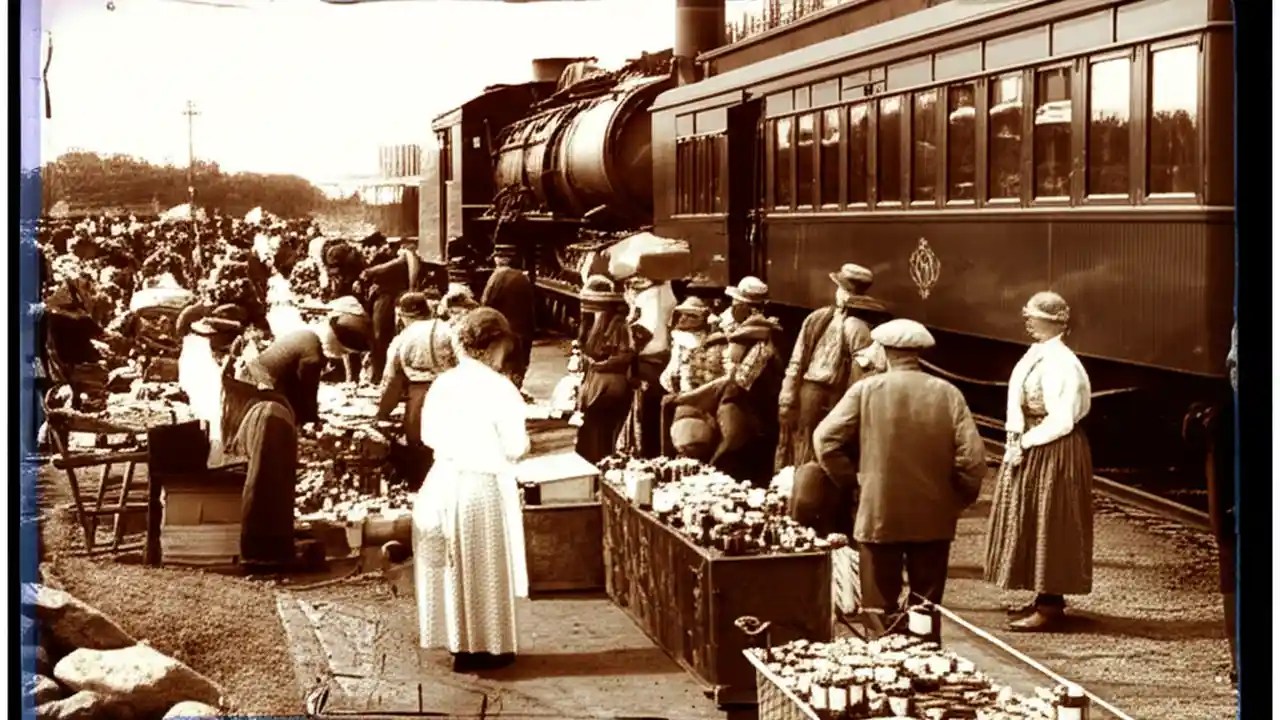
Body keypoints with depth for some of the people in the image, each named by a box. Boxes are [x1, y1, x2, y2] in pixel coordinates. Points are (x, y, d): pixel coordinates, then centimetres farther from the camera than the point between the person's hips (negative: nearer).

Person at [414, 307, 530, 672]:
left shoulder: (442, 384, -1)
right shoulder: (500, 389, -17)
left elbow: (428, 435, 7)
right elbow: (514, 448, -15)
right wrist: (522, 439, 6)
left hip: (444, 481, 5)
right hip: (484, 486, -5)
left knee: (451, 565, 16)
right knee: (485, 569, 6)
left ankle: (457, 639, 25)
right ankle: (486, 647, 14)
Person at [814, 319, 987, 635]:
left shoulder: (866, 390, -7)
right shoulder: (948, 394, -4)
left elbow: (825, 438, -7)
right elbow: (972, 457, -8)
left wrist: (852, 481, 5)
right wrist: (961, 497, 8)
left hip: (878, 514, -2)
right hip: (933, 517, 2)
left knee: (881, 607, 7)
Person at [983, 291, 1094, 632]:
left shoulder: (1059, 363, -21)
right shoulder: (1037, 355, 8)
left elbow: (1061, 422, -24)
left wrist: (1024, 442, -17)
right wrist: (1015, 438, 2)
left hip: (1053, 453, -10)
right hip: (1033, 449, 10)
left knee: (1049, 526, -3)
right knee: (1034, 525, 16)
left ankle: (1050, 607, 4)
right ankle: (1046, 598, 27)